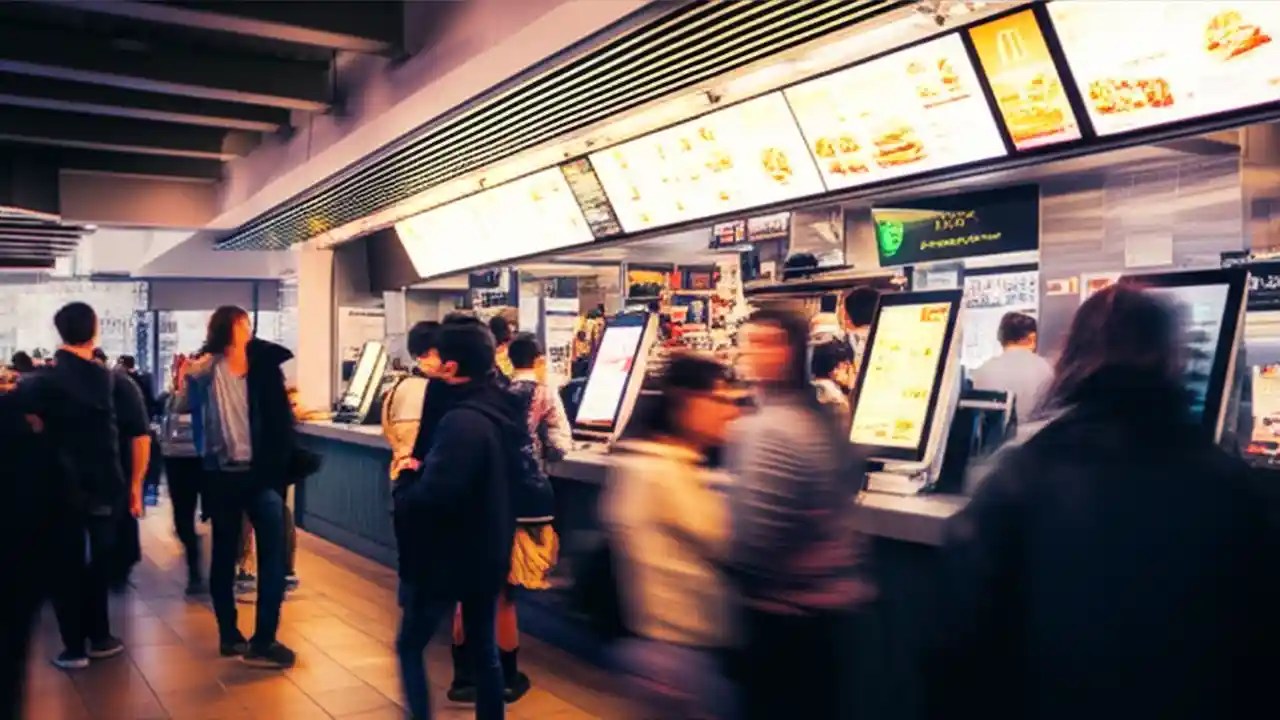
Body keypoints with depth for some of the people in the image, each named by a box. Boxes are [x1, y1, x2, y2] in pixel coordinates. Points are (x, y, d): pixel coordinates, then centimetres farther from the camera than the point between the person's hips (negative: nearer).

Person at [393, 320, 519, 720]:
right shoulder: (503, 411, 4)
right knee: (485, 650, 17)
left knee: (409, 646, 11)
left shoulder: (461, 421, -26)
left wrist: (407, 478, -10)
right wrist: (422, 471, 10)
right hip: (488, 553, 8)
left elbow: (430, 497, -32)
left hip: (447, 557, -8)